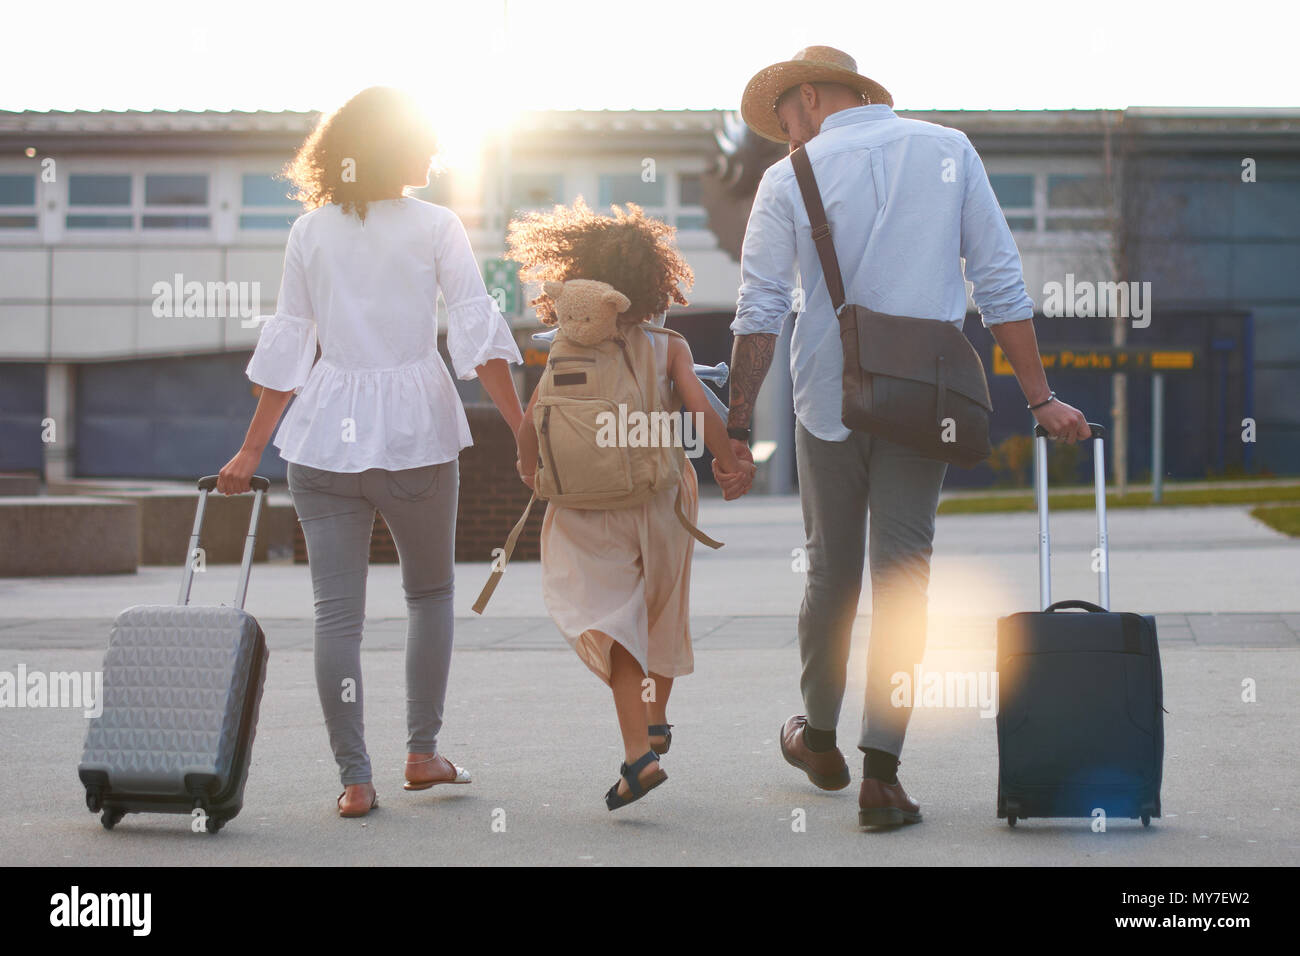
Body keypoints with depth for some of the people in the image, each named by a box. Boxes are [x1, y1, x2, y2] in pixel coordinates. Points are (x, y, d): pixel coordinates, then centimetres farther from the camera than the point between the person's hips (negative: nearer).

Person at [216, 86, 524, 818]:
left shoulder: (311, 231, 7)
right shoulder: (436, 227, -1)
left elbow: (285, 350, 8)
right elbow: (480, 338, -7)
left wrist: (251, 452, 13)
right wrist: (524, 430, -4)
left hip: (326, 430, 2)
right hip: (416, 428, -2)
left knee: (337, 608, 3)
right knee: (431, 592, 18)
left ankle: (355, 779, 2)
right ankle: (423, 751, 18)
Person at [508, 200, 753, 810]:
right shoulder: (668, 346, -6)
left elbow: (531, 422, -8)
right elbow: (701, 411, -14)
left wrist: (532, 470, 11)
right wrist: (731, 464, 1)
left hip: (591, 506, -1)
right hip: (662, 498, 1)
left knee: (613, 620, -1)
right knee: (662, 607, 22)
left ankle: (638, 752, -19)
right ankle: (656, 720, 41)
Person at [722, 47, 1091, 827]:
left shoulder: (789, 179, -2)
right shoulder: (949, 150, 4)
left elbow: (760, 314, -5)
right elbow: (1001, 285, 2)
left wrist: (738, 423, 0)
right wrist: (1042, 398, 4)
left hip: (829, 402, 0)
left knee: (831, 572, 14)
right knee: (903, 575, 1)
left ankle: (820, 738, 30)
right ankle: (881, 771, -4)